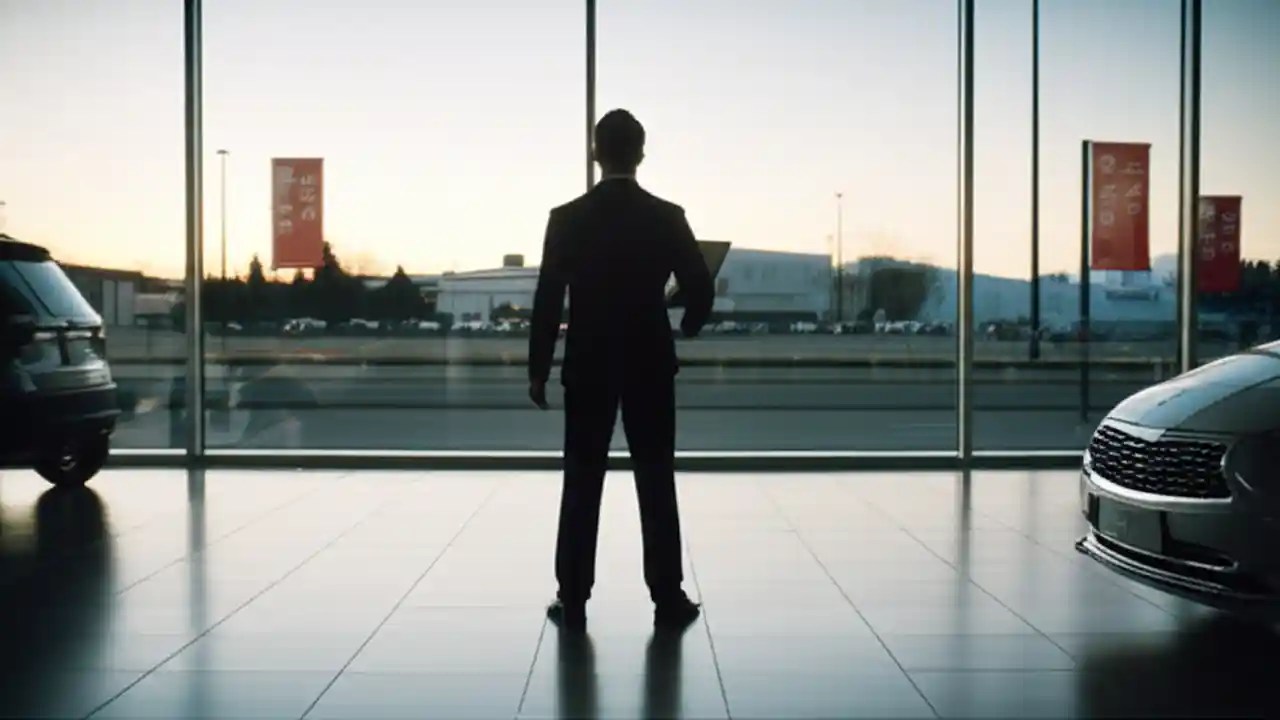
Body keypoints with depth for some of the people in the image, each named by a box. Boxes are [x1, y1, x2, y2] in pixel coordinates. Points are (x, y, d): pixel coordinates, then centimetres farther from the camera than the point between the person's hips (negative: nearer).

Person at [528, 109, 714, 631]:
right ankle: (668, 599, 11)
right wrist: (689, 325, 22)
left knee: (581, 486, 6)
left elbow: (547, 300, -6)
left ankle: (573, 601, 10)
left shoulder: (566, 218, -6)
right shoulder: (668, 217, -4)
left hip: (587, 366, 0)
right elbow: (701, 290, -1)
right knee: (656, 485, 7)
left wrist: (538, 370, 2)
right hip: (650, 366, 0)